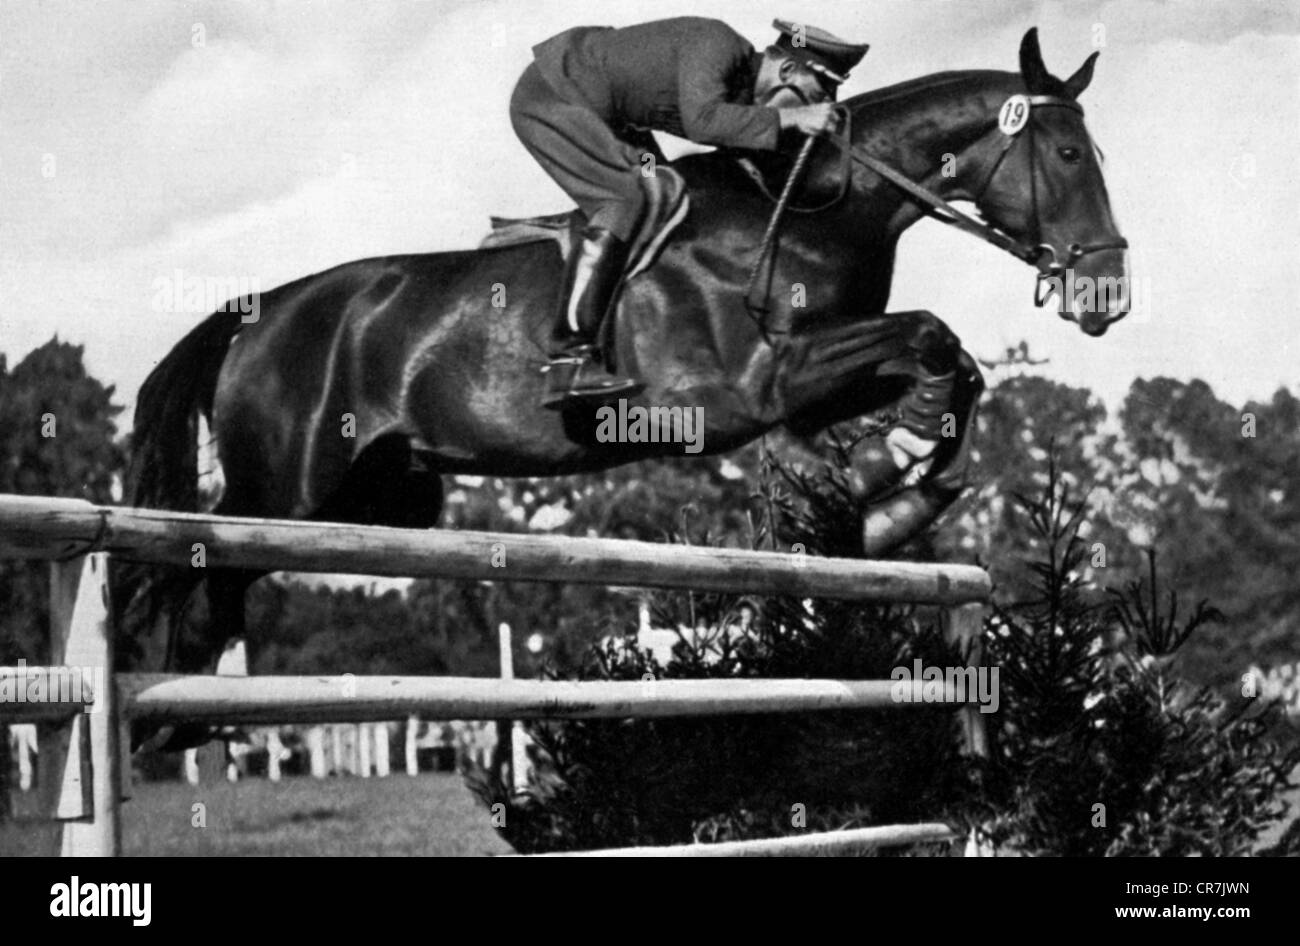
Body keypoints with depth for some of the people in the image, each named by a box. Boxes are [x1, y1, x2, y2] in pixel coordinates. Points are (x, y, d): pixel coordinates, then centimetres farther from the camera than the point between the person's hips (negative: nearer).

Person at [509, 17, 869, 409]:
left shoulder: (743, 89, 5)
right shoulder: (715, 44, -23)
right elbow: (702, 119, -38)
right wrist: (790, 118, -35)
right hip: (552, 94, -10)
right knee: (623, 201, -21)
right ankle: (569, 362, -30)